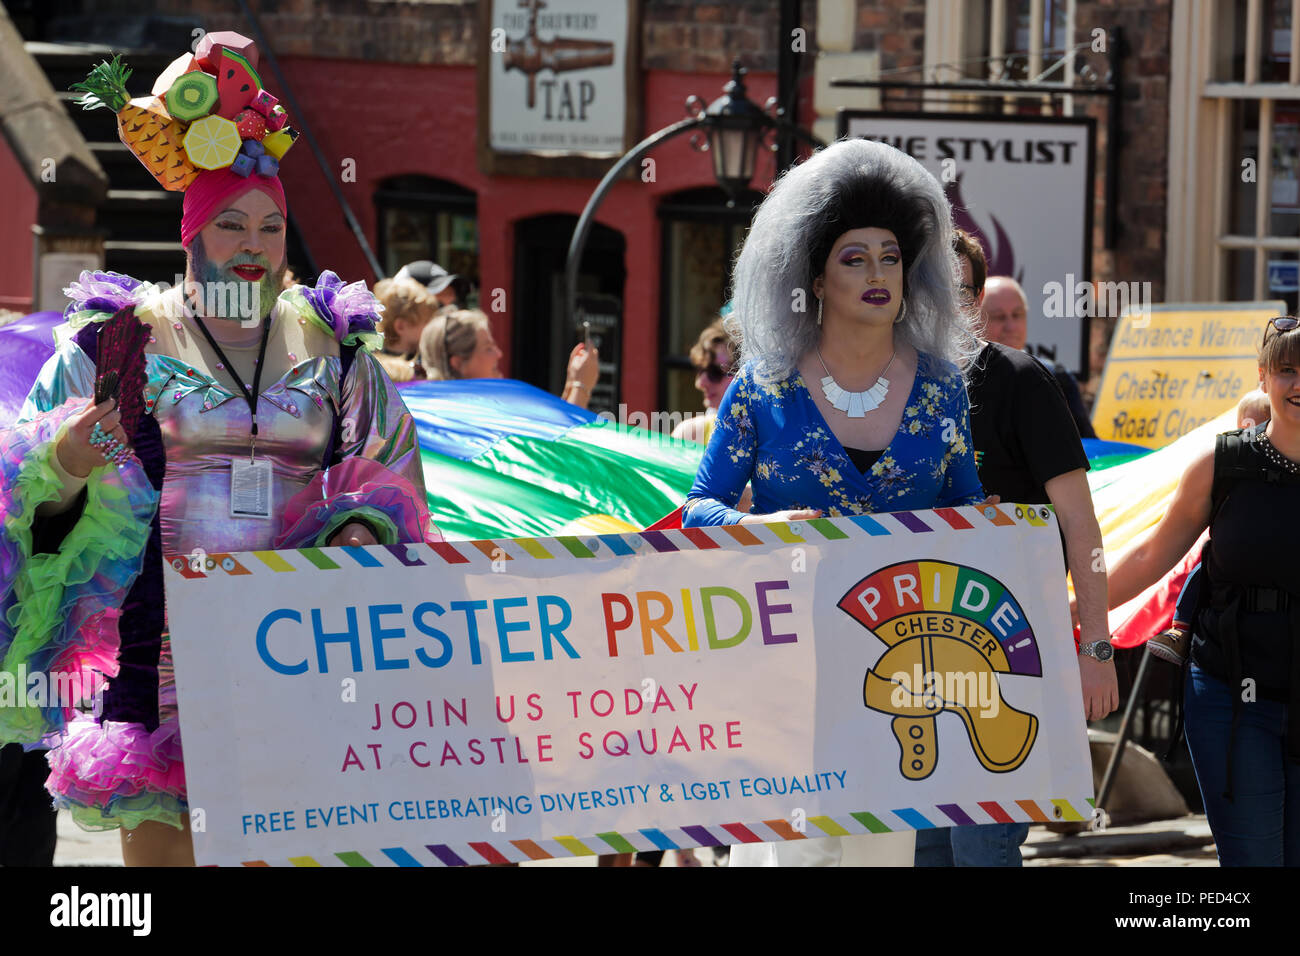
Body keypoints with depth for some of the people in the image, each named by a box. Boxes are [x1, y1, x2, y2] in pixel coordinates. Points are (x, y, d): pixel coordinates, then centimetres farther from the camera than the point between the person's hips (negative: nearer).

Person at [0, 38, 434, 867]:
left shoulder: (333, 345, 13)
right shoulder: (120, 339, 4)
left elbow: (387, 472, 18)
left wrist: (362, 529, -3)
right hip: (162, 630, -2)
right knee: (158, 832, -5)